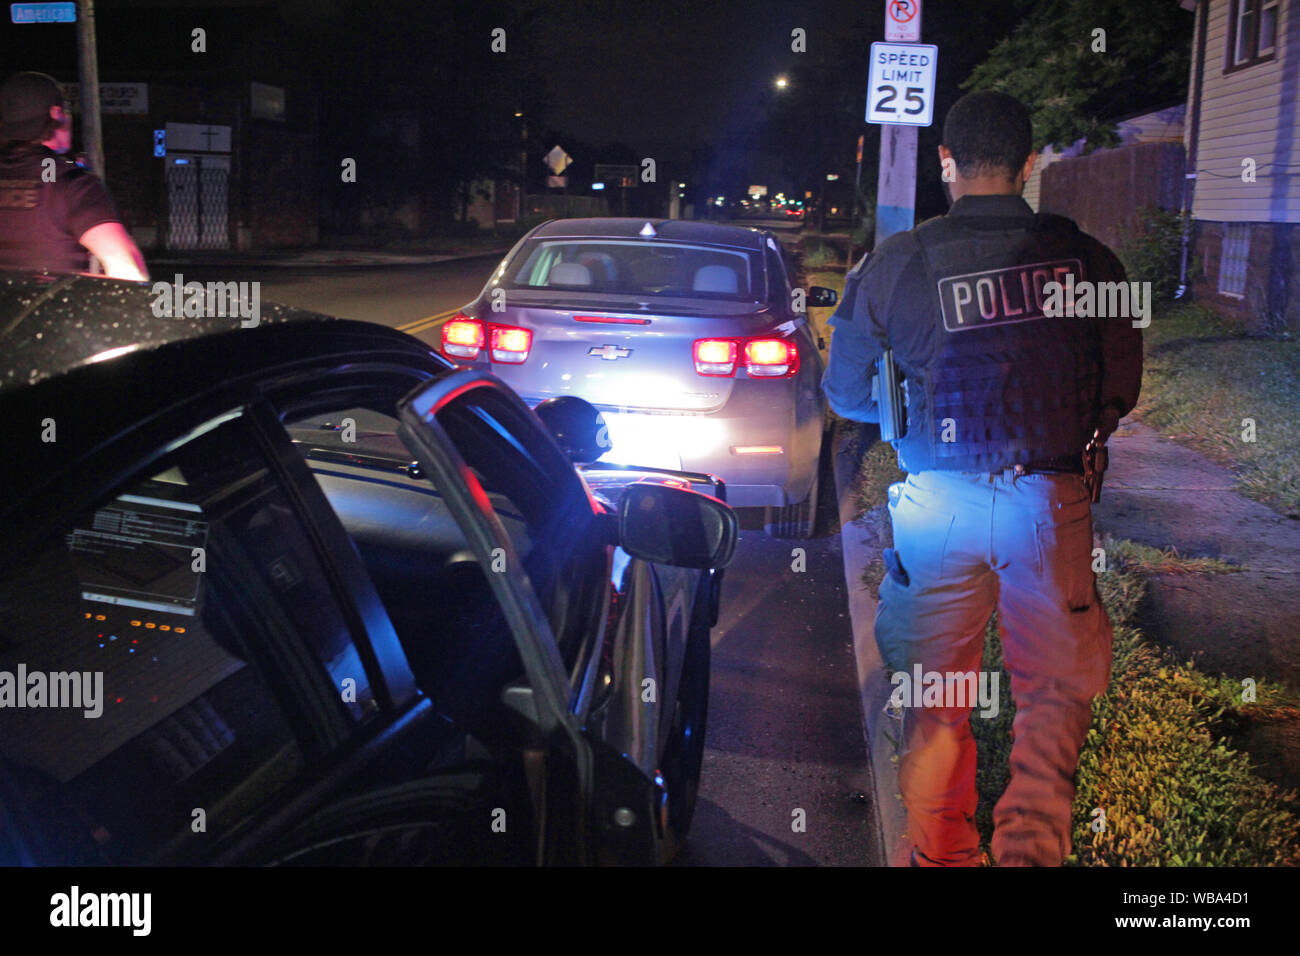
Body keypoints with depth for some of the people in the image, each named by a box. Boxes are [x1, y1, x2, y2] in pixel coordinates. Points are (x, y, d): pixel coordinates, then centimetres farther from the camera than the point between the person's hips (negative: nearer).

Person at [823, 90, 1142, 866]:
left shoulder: (895, 264, -2)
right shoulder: (1086, 257, 1)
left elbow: (846, 393, 7)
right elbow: (1120, 393, 8)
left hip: (938, 505, 0)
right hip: (1051, 502, 0)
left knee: (936, 697, 14)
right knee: (1058, 686, 14)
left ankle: (943, 852, 25)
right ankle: (1032, 846, 10)